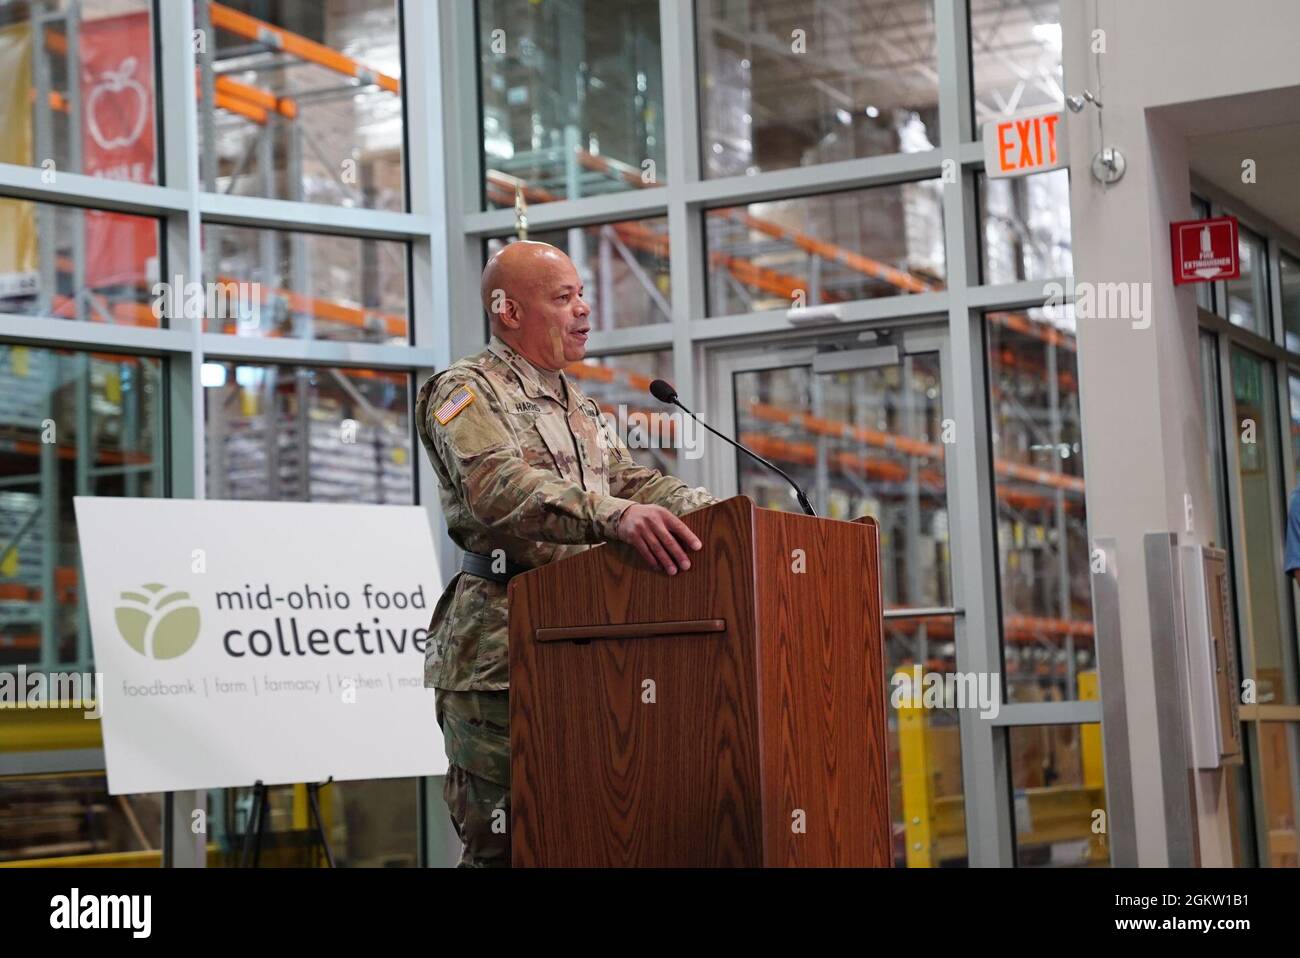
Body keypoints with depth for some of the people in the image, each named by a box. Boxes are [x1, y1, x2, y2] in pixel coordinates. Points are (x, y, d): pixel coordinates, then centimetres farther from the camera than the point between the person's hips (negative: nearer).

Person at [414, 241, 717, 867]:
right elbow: (502, 488, -22)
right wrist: (614, 515, -38)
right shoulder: (467, 392, -4)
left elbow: (632, 481, 21)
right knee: (502, 843, -8)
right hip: (501, 650, -8)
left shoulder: (578, 405, 24)